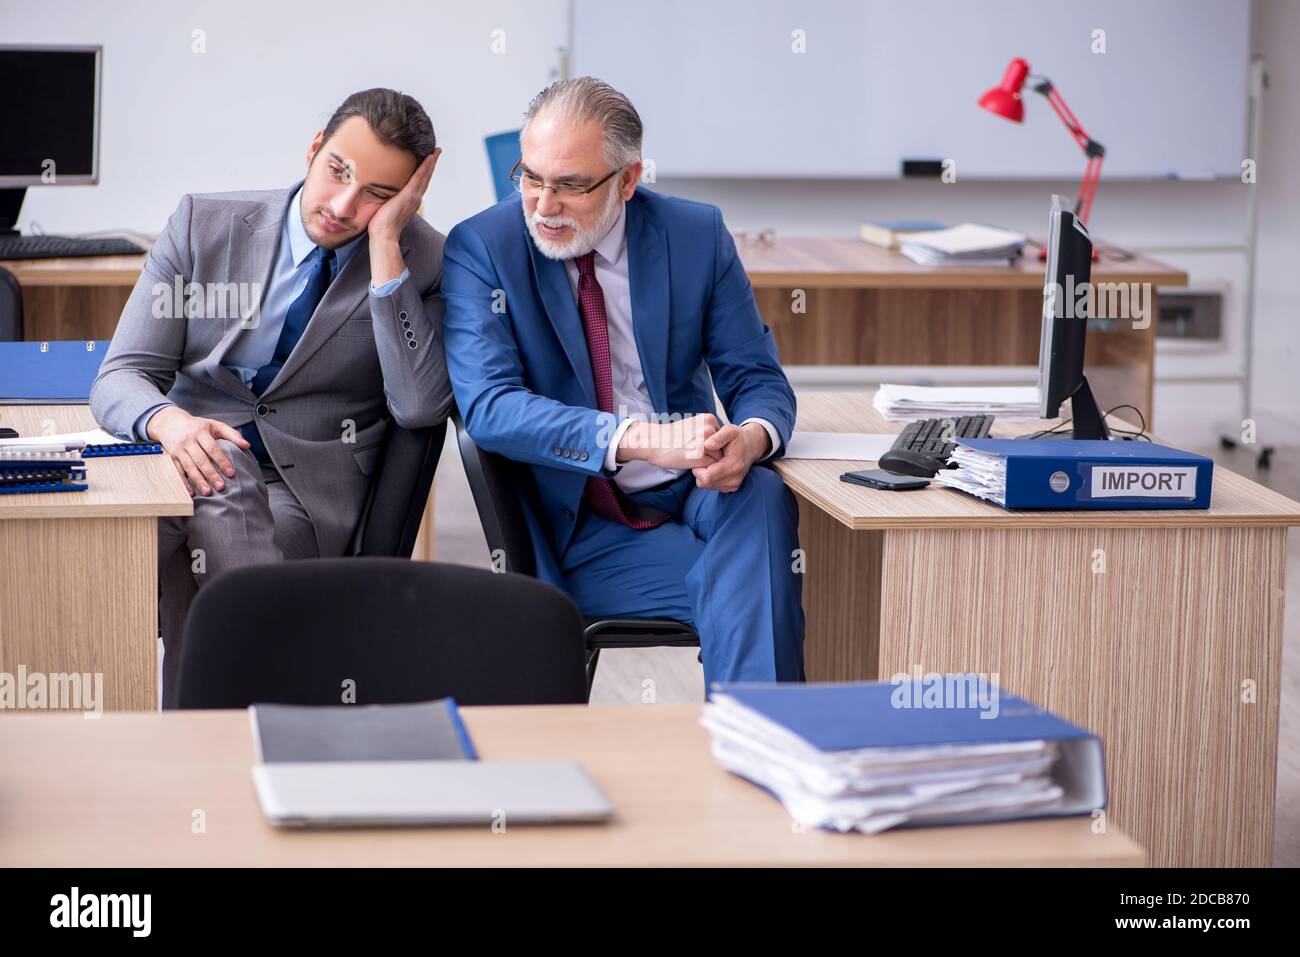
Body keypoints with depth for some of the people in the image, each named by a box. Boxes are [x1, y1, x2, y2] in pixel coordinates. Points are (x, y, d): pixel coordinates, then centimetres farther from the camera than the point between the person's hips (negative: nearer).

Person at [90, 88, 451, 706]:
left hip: (307, 494, -2)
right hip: (181, 467, 2)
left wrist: (385, 245, -15)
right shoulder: (203, 225, 7)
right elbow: (120, 378, 3)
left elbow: (419, 407, -15)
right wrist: (169, 421, -23)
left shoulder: (422, 263, 2)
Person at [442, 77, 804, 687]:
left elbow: (758, 380, 4)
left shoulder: (697, 235, 1)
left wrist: (750, 439, -23)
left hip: (694, 493, 3)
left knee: (763, 494, -32)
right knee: (752, 582, -29)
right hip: (579, 527, -3)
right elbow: (487, 406, -19)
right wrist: (639, 440, -33)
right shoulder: (480, 248, -7)